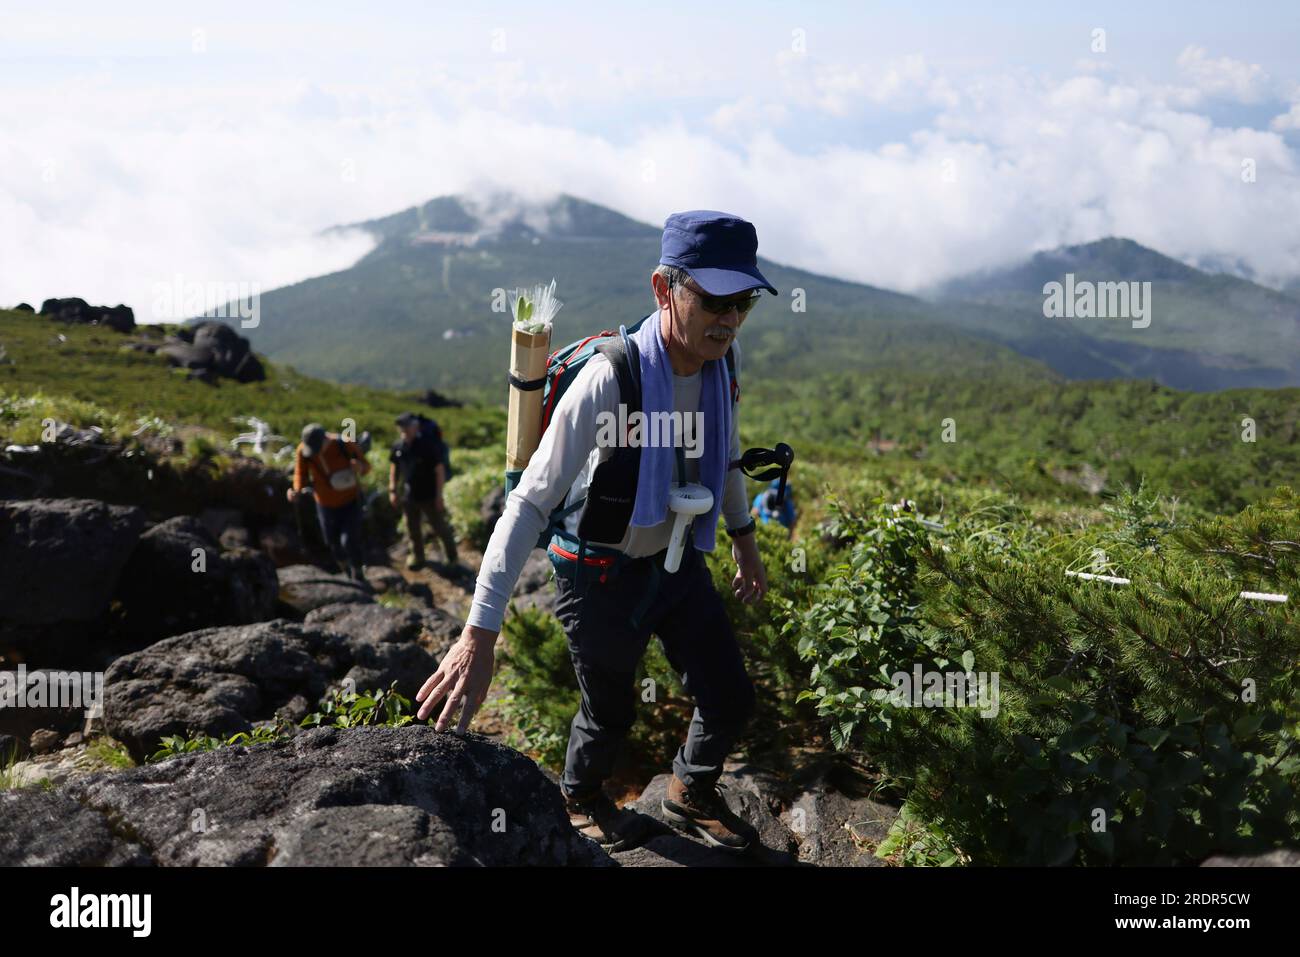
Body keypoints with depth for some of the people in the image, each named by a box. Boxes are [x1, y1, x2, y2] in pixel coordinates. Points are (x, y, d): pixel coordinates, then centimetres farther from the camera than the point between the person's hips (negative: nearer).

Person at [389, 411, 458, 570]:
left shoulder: (428, 445, -22)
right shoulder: (398, 446, -7)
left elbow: (440, 470, -17)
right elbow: (394, 467, 9)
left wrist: (439, 495, -16)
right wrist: (392, 490, 6)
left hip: (429, 496, -5)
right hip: (408, 495, 5)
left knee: (440, 527, 9)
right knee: (412, 527, 18)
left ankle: (452, 557, 29)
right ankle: (417, 555, 39)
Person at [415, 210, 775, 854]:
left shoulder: (720, 356, -10)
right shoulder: (610, 379, -32)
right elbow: (530, 502, -32)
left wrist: (744, 540, 20)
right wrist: (479, 635, -36)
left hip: (678, 559, 6)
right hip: (603, 577, -6)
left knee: (730, 701, 11)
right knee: (611, 715, 15)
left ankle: (691, 794, 43)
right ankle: (581, 801, 49)